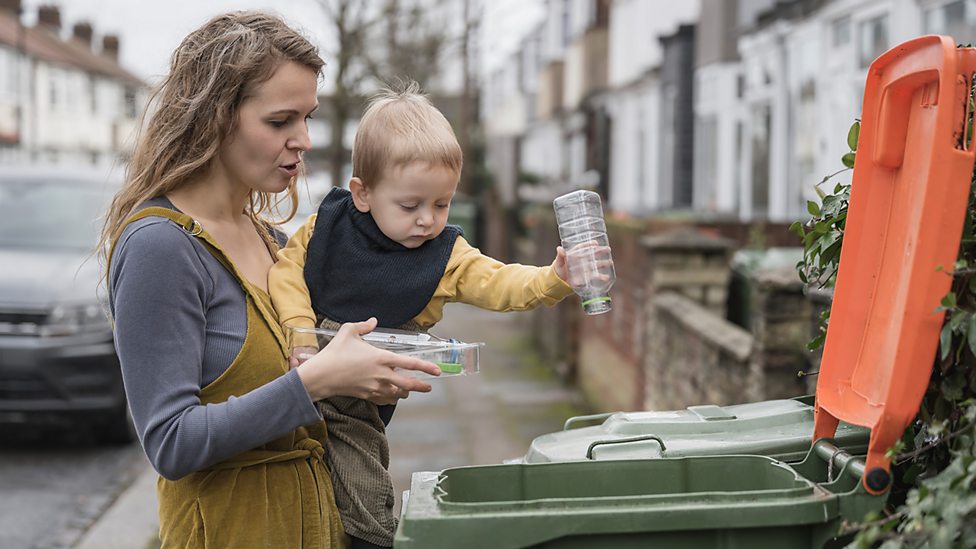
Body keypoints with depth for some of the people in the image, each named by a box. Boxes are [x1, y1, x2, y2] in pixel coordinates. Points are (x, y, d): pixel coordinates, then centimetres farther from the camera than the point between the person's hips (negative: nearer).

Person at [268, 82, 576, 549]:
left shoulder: (447, 256, -4)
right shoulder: (328, 225, -3)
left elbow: (499, 284, -11)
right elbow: (288, 268, -2)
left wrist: (554, 279, -29)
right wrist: (299, 327, -16)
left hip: (358, 406, -1)